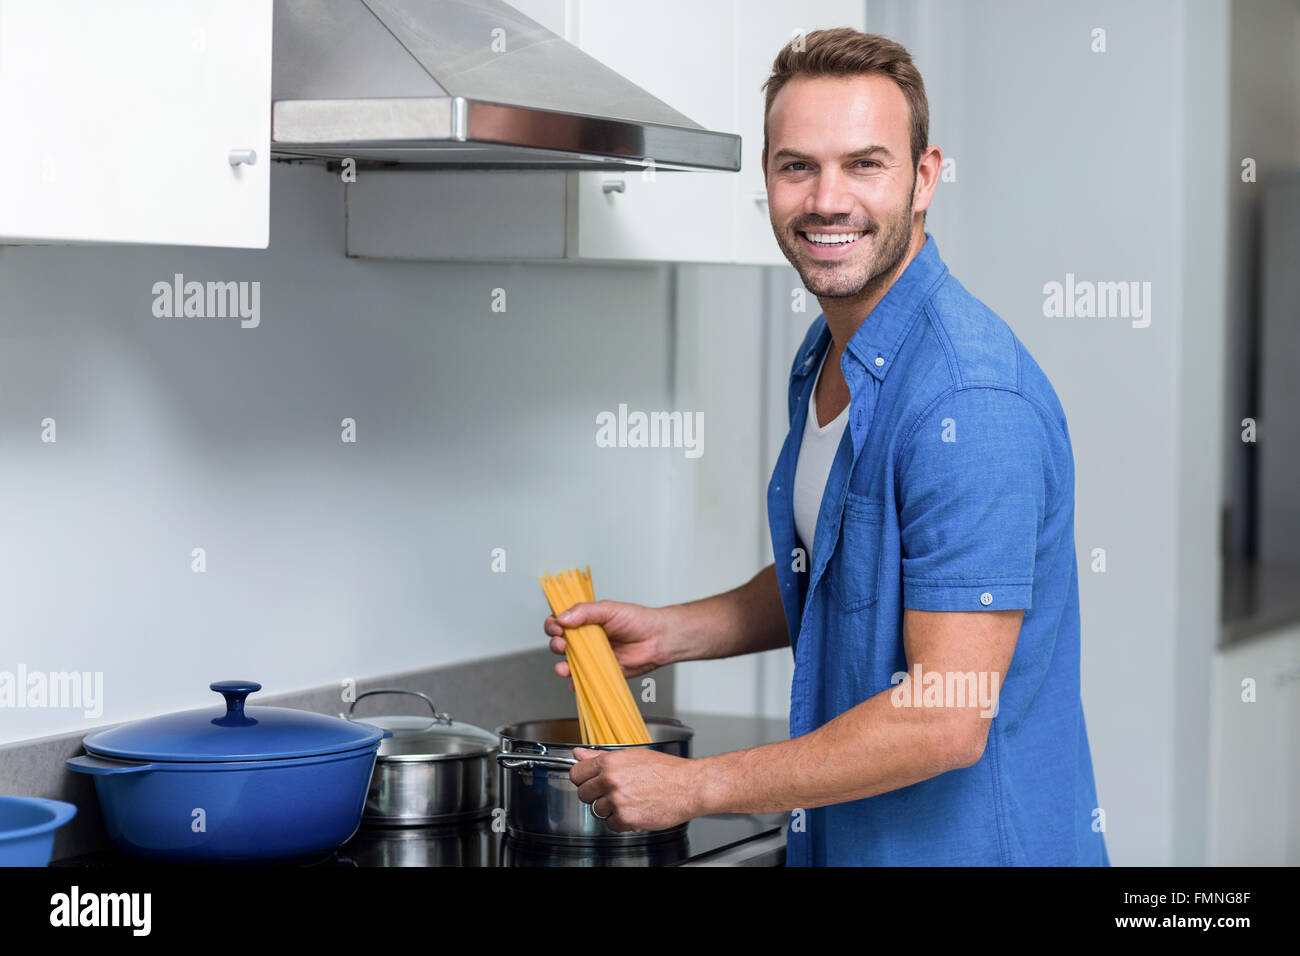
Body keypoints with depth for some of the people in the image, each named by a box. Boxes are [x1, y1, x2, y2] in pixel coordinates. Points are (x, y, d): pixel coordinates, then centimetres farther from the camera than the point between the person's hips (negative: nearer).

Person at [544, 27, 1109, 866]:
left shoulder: (972, 398, -25)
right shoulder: (826, 359, 5)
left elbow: (945, 721, -28)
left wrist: (691, 787, -21)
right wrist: (671, 632, 3)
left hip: (975, 840, -8)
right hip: (843, 837, 9)